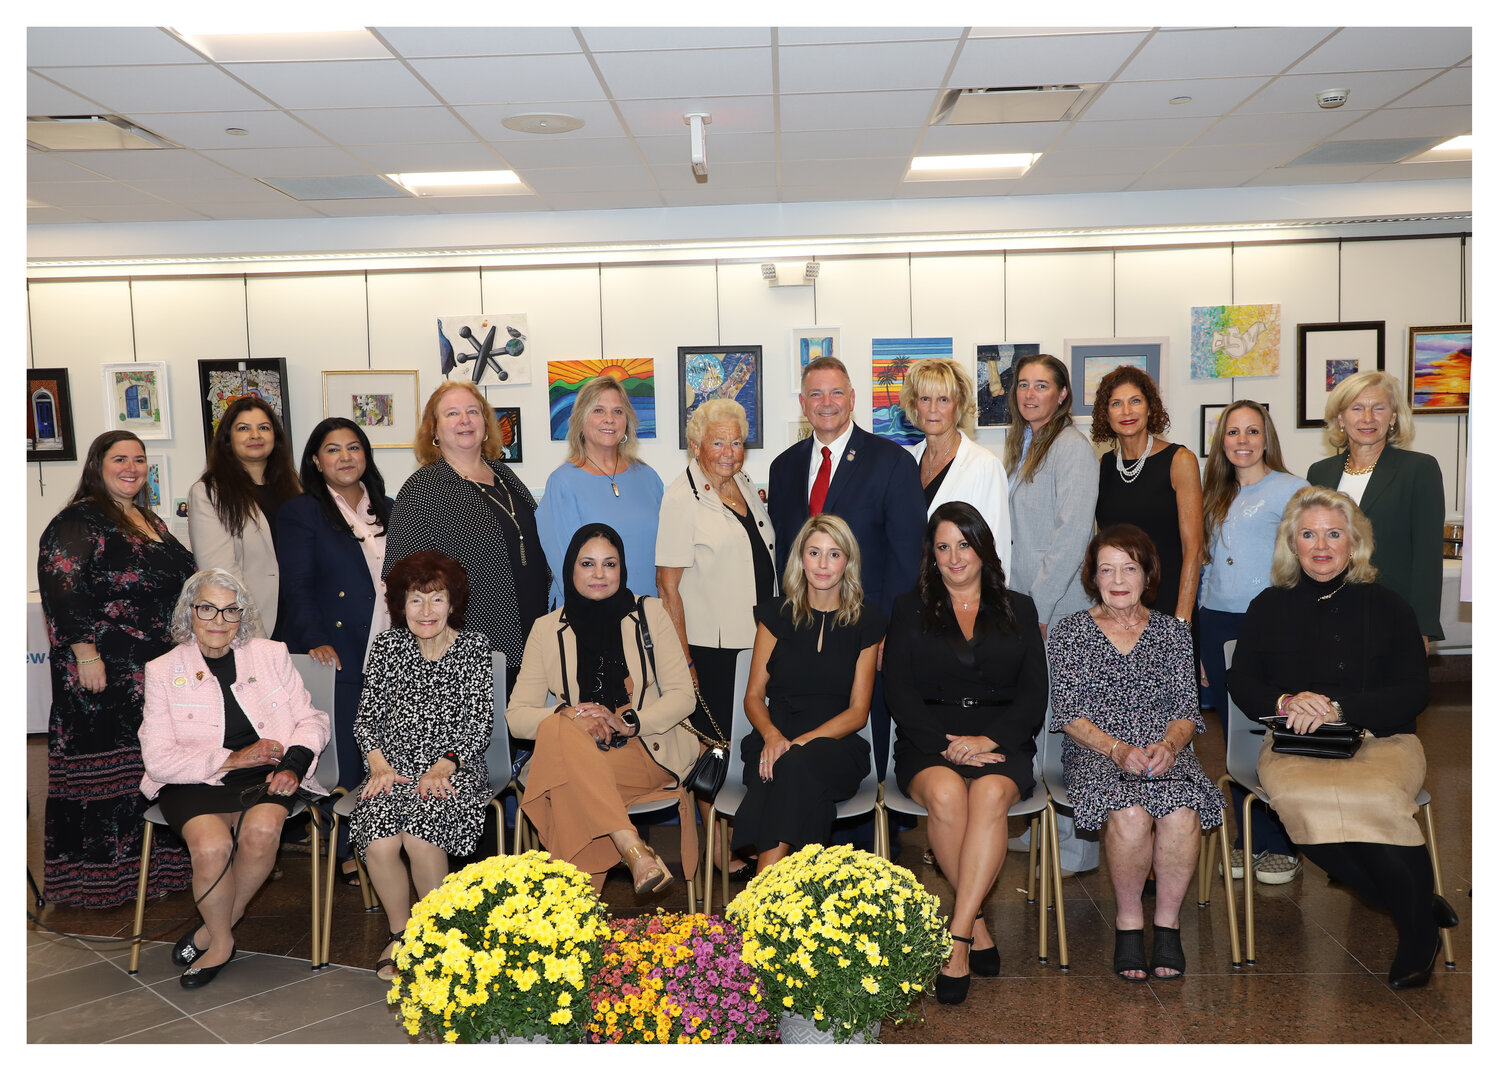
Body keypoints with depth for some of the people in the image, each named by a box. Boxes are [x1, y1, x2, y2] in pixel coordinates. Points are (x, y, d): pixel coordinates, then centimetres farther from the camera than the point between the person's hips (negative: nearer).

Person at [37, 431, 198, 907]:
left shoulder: (150, 521, 16)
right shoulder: (78, 522, -9)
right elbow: (61, 591, -18)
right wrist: (85, 655, -22)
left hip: (161, 670, 8)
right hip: (106, 675, -8)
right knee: (107, 773, -1)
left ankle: (154, 863, 24)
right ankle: (103, 873, 9)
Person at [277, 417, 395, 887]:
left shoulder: (388, 511, 17)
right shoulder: (300, 513, 2)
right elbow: (297, 586, -6)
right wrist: (315, 640, -18)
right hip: (336, 654, -4)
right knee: (344, 758, -2)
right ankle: (347, 854, 9)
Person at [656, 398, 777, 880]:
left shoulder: (745, 486, 11)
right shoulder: (682, 497, -11)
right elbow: (668, 584, -13)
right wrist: (682, 660, -16)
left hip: (755, 639, 7)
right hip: (709, 644, -7)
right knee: (713, 743, 3)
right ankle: (717, 850, 16)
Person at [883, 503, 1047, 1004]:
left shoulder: (1018, 610, 17)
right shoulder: (909, 610, 16)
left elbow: (1033, 696, 7)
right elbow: (899, 694, 4)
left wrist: (987, 739, -11)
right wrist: (947, 744, -11)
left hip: (1001, 743, 0)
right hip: (929, 743, 0)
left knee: (991, 794, -34)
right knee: (946, 793, -34)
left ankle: (958, 936, -29)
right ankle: (977, 925, -17)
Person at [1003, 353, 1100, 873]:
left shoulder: (1072, 448, -9)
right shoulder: (1020, 447, 16)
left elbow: (1072, 536, -16)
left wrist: (1037, 607, -16)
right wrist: (1012, 597, 13)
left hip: (1059, 608, -8)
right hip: (1024, 604, 8)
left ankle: (1076, 846, 6)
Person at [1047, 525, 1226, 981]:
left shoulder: (1175, 632, 14)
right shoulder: (1069, 632, 8)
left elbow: (1187, 709, 8)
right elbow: (1068, 713, 0)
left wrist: (1169, 745, -14)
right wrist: (1118, 749, -16)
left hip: (1165, 750, 2)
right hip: (1095, 752, -2)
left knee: (1182, 815, -31)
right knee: (1130, 815, -33)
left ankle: (1168, 920, -9)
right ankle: (1128, 920, -9)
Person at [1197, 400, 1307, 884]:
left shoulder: (1291, 489, -3)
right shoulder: (1216, 495, 15)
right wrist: (1199, 647, 16)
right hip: (1215, 626, 6)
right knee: (1236, 739, 10)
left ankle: (1284, 846, 12)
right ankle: (1252, 839, 20)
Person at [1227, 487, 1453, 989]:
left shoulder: (1388, 607, 11)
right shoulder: (1268, 608, 14)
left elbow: (1413, 693, 2)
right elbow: (1241, 683, 10)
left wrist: (1337, 708, -13)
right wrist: (1285, 703, -13)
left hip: (1380, 741, -1)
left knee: (1371, 796, -35)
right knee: (1299, 796, -34)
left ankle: (1418, 928, -10)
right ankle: (1421, 910, -15)